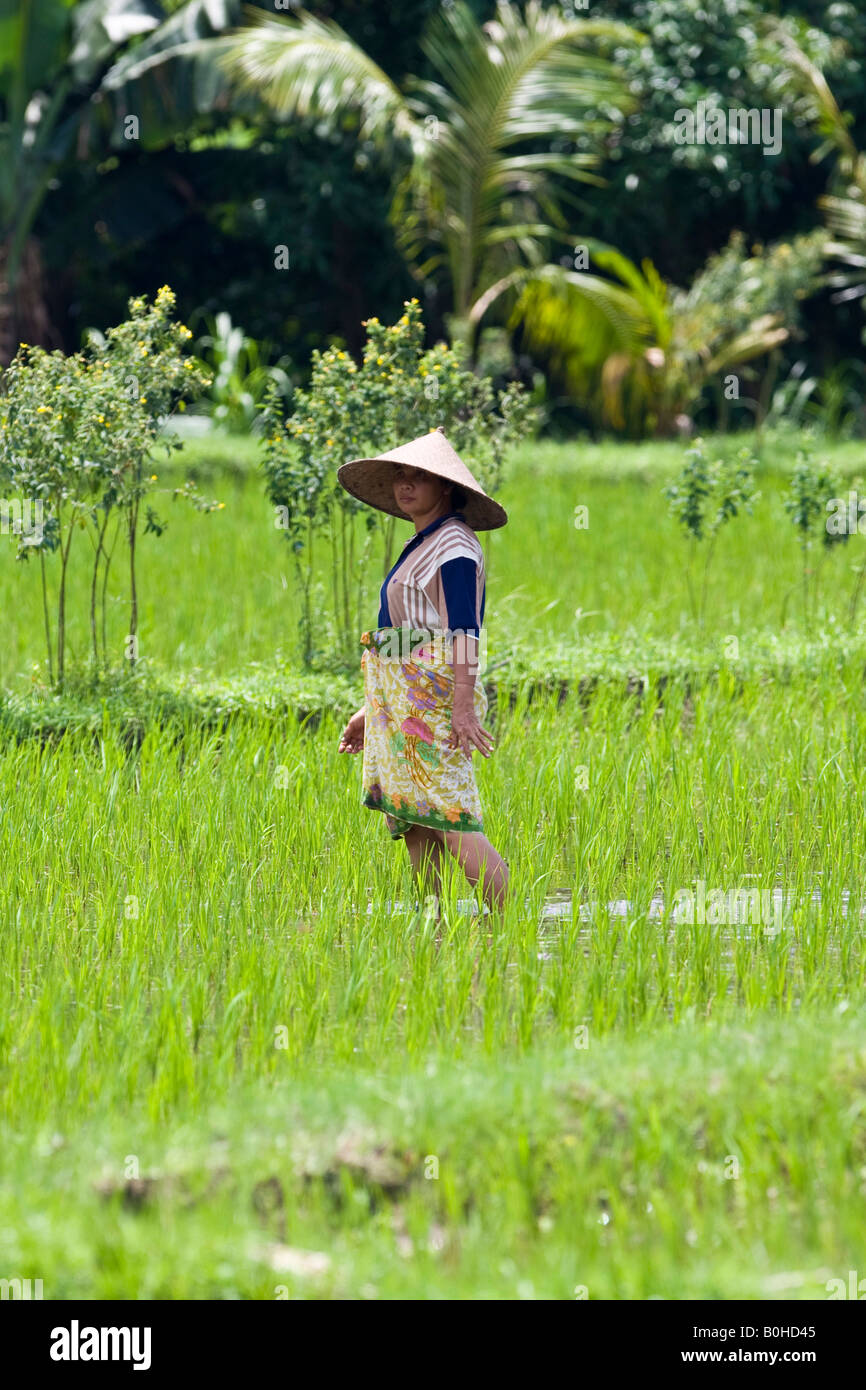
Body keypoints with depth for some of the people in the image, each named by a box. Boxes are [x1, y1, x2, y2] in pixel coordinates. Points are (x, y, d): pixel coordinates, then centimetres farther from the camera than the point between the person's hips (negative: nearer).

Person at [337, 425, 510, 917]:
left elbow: (463, 631, -18)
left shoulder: (454, 546, -9)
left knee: (450, 822, -16)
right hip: (403, 705, 10)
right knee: (415, 828, 5)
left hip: (436, 700, -10)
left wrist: (463, 707, -26)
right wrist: (371, 711, 25)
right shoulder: (421, 546, 20)